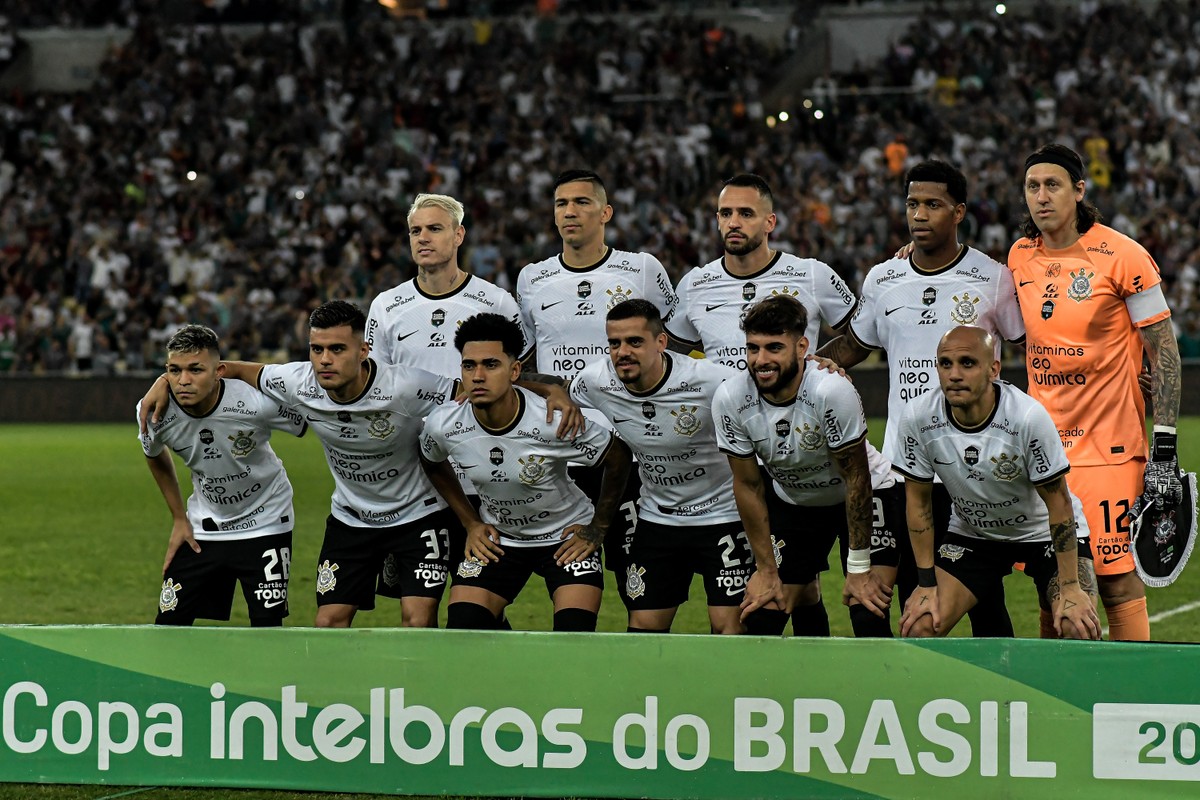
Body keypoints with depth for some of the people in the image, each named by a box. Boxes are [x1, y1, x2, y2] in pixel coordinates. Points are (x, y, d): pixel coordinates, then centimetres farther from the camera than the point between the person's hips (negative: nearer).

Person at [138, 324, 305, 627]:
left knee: (267, 627, -10)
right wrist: (179, 518, 8)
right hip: (201, 530, 3)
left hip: (265, 523, -3)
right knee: (168, 624, 0)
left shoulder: (256, 403, -29)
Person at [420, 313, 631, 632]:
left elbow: (619, 458, -11)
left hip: (567, 537, -3)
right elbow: (432, 466, 8)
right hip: (496, 539, 3)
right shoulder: (443, 426, -18)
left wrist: (598, 529, -6)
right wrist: (470, 523, 4)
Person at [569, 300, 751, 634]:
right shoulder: (594, 383, -12)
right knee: (643, 629, 3)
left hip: (723, 515, -4)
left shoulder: (711, 381, -24)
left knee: (728, 627, -9)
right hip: (657, 517, 4)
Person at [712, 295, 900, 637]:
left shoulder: (832, 390, -32)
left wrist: (859, 569, -18)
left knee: (868, 611, -19)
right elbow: (748, 486, -8)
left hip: (866, 496, -4)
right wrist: (767, 571, -5)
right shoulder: (729, 400, -21)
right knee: (763, 614, -3)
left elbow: (856, 479, -22)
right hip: (791, 502, 4)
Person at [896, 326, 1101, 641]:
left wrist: (1071, 588, -20)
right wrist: (927, 584, -7)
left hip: (1044, 531, -3)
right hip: (971, 533, 3)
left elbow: (1058, 503, -20)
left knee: (1077, 629, -23)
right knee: (919, 626, -14)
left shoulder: (1028, 416, -30)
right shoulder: (918, 417, -20)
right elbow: (918, 499, -6)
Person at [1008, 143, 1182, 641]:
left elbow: (1163, 351, -6)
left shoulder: (1122, 256, -8)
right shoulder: (1021, 257, 8)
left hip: (1109, 447, -5)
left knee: (1117, 580, -6)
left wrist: (1164, 450, -11)